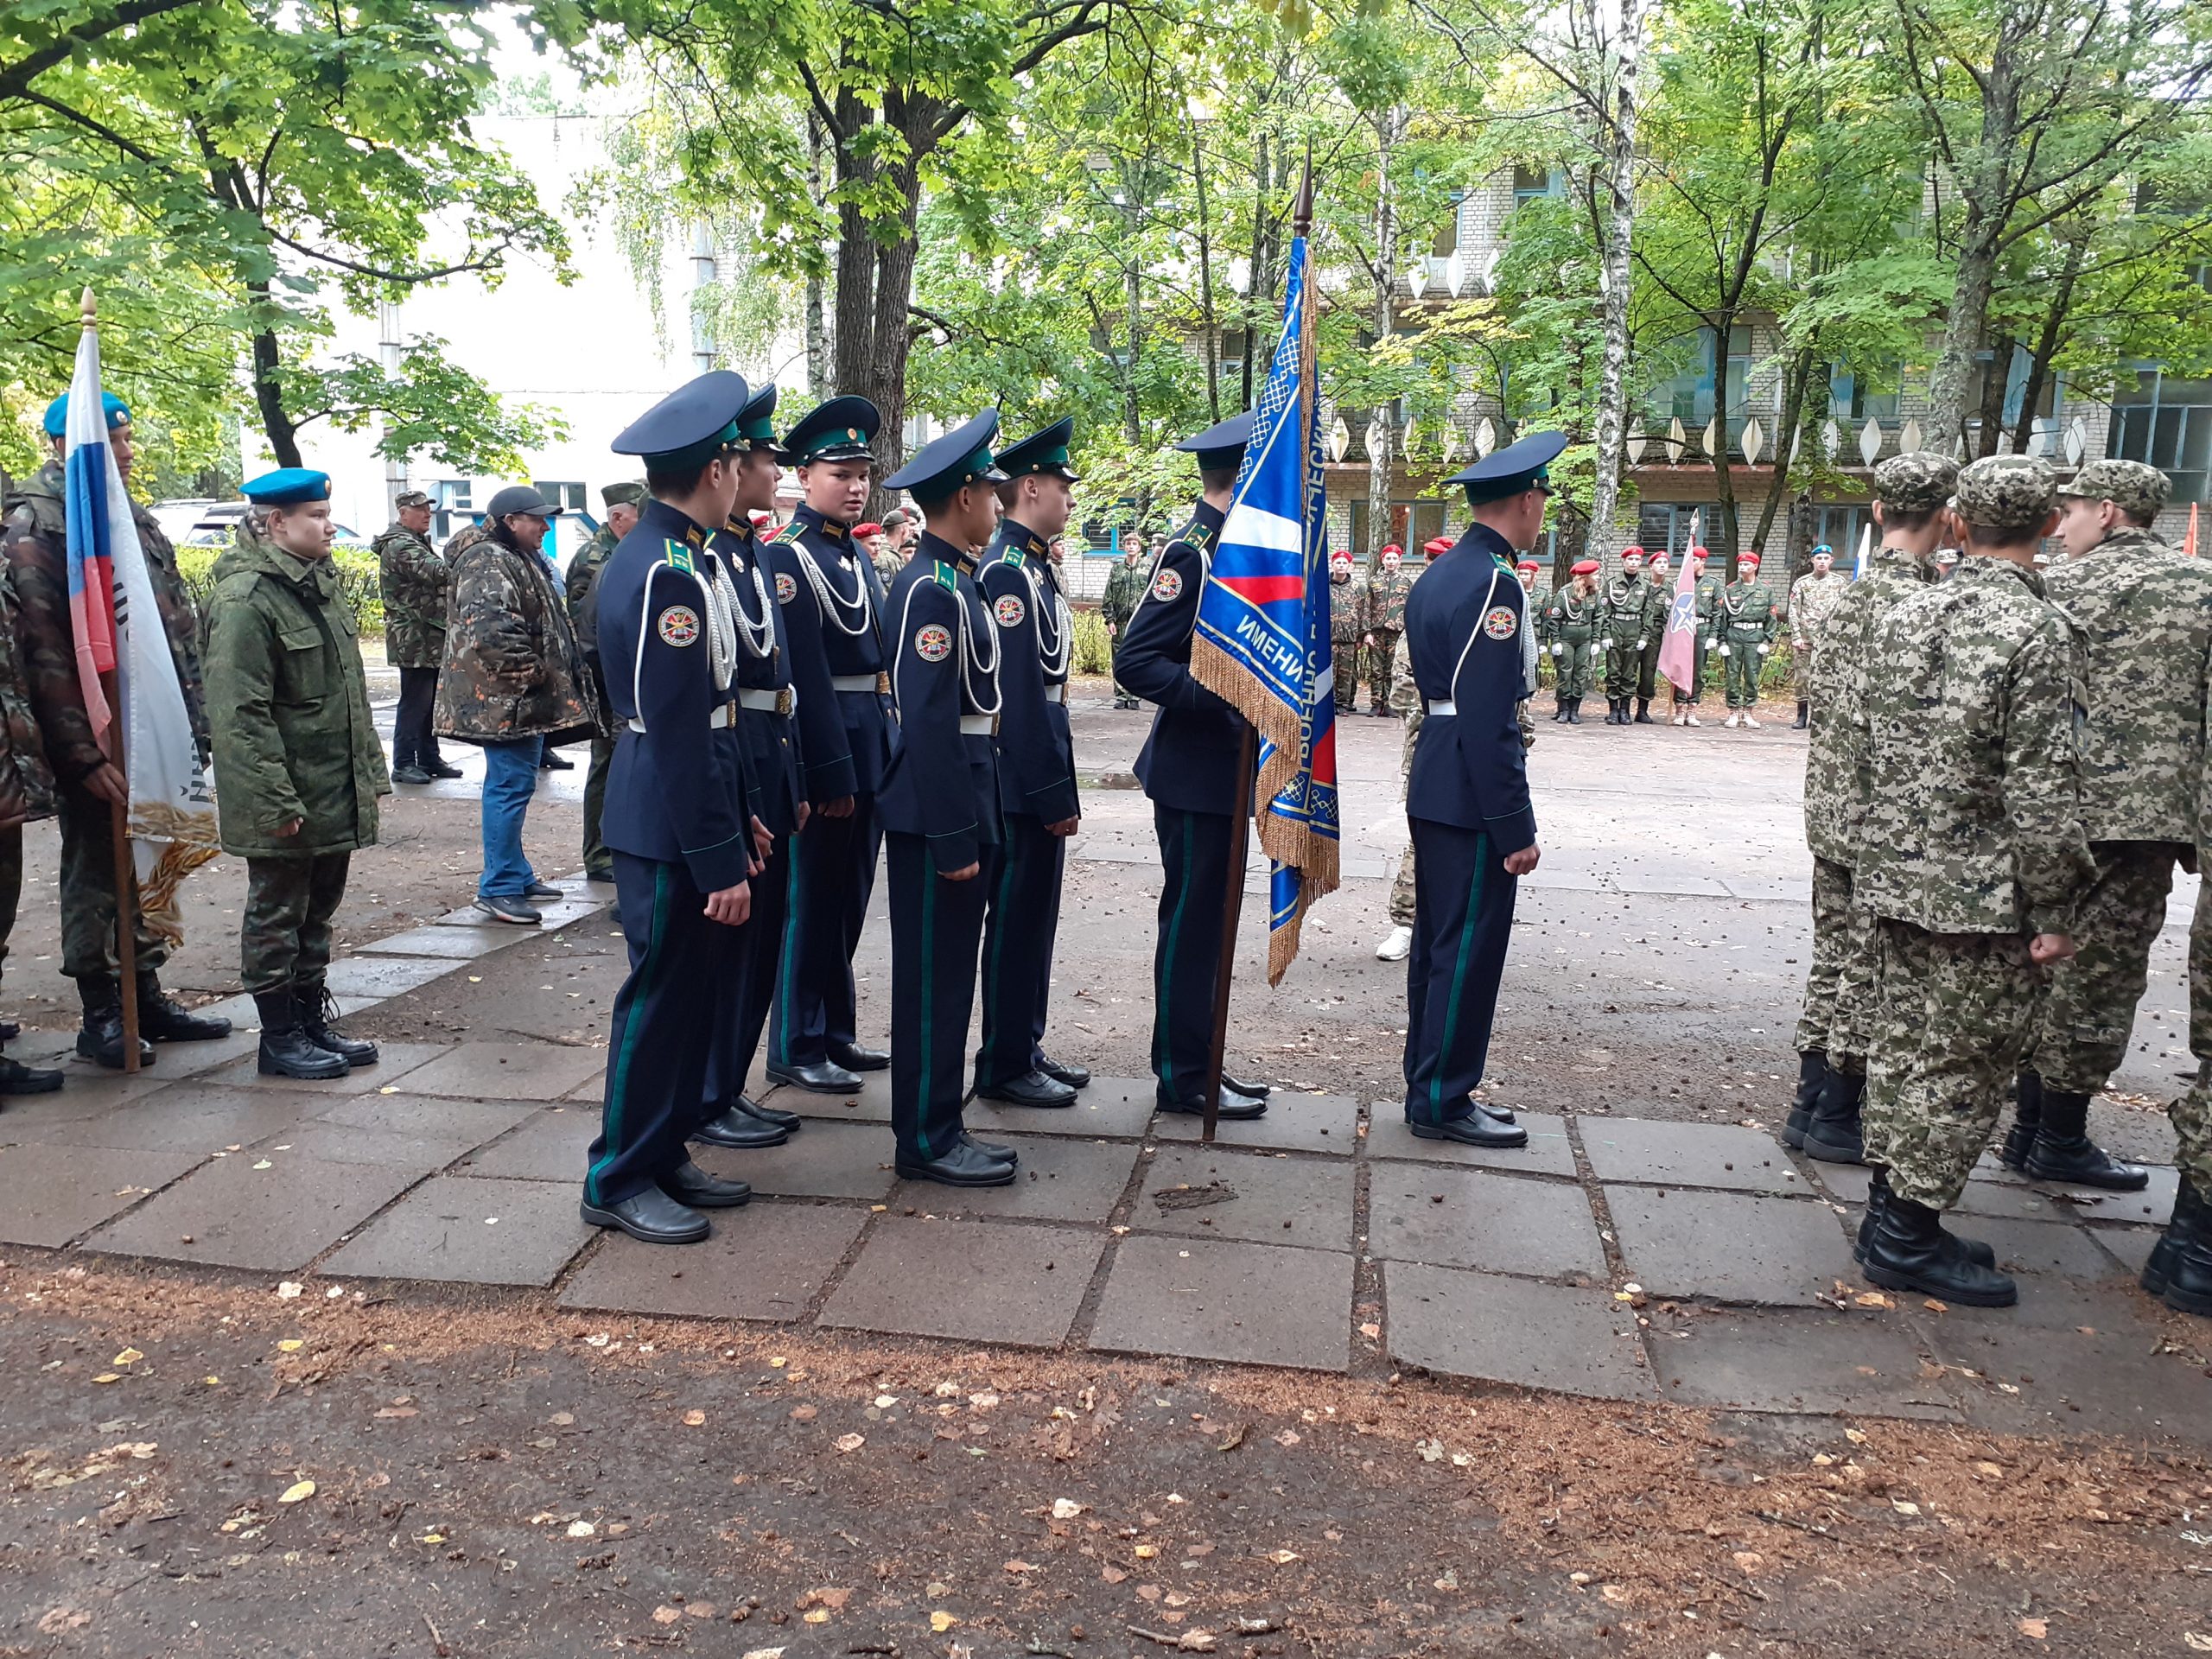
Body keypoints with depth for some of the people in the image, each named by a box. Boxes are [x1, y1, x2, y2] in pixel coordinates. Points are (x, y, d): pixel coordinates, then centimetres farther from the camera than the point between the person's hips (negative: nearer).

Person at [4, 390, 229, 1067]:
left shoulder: (134, 518, 13)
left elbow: (178, 623, 16)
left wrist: (191, 718, 11)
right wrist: (84, 752, -19)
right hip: (96, 741, -7)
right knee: (96, 873, 4)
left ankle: (145, 997, 27)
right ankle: (101, 1016, 16)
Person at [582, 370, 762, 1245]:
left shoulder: (681, 557, 11)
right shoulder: (666, 574, -20)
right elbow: (681, 736, -23)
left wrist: (737, 823, 17)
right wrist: (720, 862, -20)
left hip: (690, 819, 10)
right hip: (671, 832, -10)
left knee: (699, 987, 16)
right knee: (662, 997, 1)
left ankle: (665, 1155, 28)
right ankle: (620, 1181, 15)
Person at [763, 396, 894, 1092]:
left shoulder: (857, 556, 14)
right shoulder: (786, 557, -12)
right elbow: (804, 675, -18)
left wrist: (886, 755, 10)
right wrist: (831, 772, -20)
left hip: (871, 746, 8)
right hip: (823, 748, -8)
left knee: (849, 898, 15)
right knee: (811, 898, 1)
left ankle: (836, 1032, 27)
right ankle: (796, 1048, 12)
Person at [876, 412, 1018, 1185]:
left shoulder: (953, 579, 14)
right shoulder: (933, 589, -17)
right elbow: (930, 720, -22)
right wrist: (955, 837, -21)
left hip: (963, 795, 10)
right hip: (936, 809, -10)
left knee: (948, 971, 15)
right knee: (933, 976, -1)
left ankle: (938, 1121, 26)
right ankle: (927, 1141, 10)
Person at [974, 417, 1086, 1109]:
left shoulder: (1032, 567, 14)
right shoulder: (1007, 572, -17)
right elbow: (1019, 694, -22)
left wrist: (1059, 785, 15)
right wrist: (1055, 793, -21)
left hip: (1039, 777, 10)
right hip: (1025, 783, -10)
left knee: (1033, 915, 16)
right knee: (1017, 919, -1)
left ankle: (1025, 1048, 27)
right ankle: (1005, 1066, 11)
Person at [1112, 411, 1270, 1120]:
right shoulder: (1189, 553, -16)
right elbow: (1135, 662, -22)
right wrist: (1226, 702, -27)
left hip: (1224, 768, 10)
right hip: (1194, 773, -10)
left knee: (1207, 922, 14)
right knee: (1191, 922, -1)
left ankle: (1195, 1062, 24)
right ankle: (1182, 1078, 9)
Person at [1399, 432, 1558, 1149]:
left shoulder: (1435, 576, 13)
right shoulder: (1495, 584, -17)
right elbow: (1489, 722, -22)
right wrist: (1516, 827, -19)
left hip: (1433, 788, 10)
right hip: (1472, 798, -10)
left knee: (1437, 941, 15)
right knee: (1471, 946, 0)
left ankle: (1429, 1086, 25)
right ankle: (1443, 1101, 9)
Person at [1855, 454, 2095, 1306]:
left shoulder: (1902, 616, 4)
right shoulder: (2040, 631, -16)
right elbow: (2042, 790, -19)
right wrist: (2055, 912, -12)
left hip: (1895, 873, 7)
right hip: (1985, 891, -7)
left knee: (1901, 1044, 16)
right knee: (1963, 1063, 4)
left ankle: (1889, 1207, 27)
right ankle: (1908, 1239, 11)